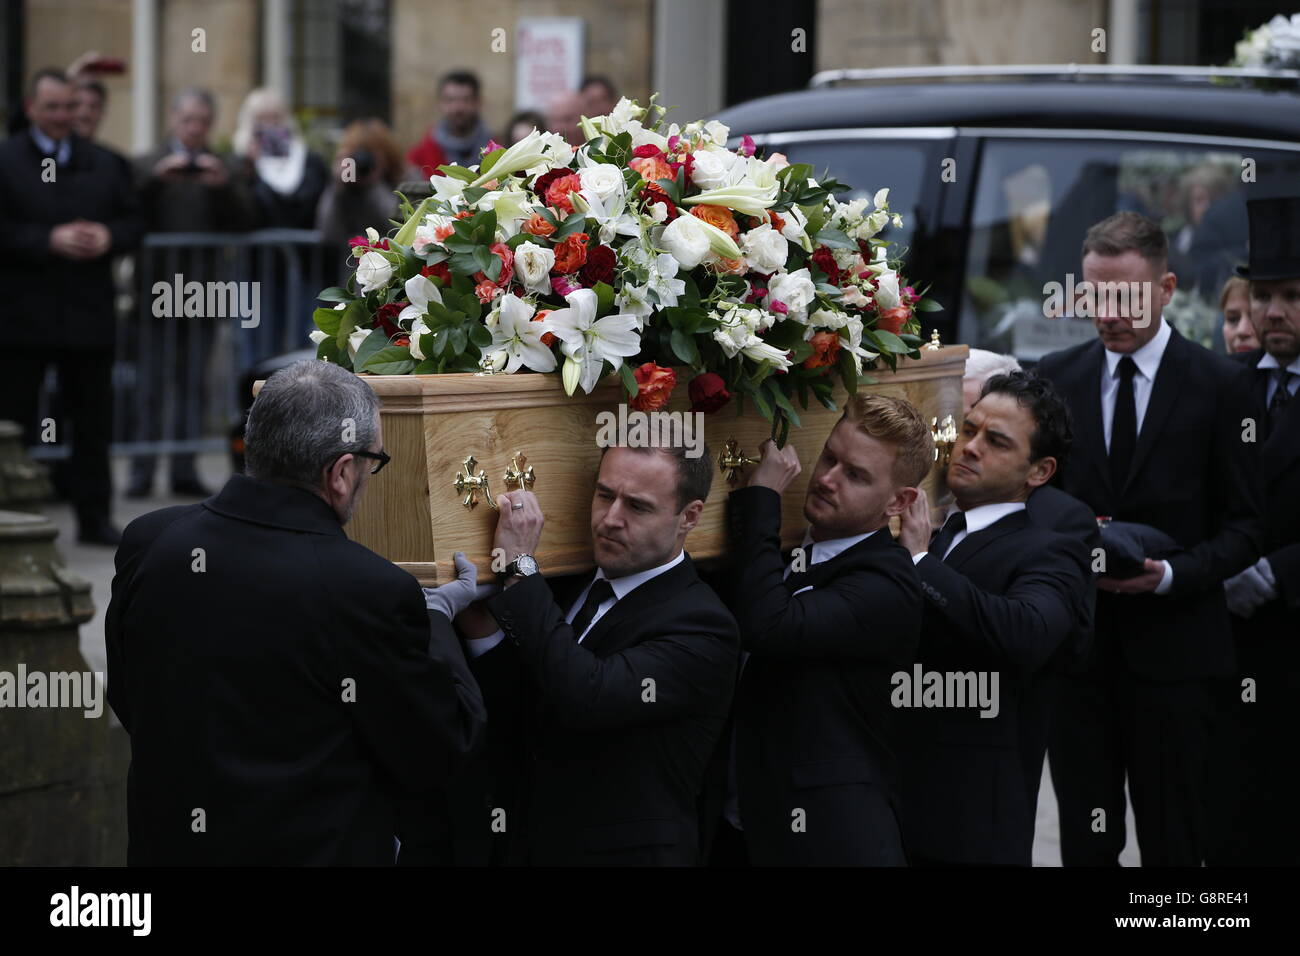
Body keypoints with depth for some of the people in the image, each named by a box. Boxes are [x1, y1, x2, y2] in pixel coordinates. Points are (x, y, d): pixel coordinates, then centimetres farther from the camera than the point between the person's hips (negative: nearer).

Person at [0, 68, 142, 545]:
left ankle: (94, 517, 15)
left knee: (93, 424, 8)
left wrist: (108, 237, -11)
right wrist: (50, 241, -20)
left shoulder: (105, 163, 12)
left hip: (89, 314, 4)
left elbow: (133, 223, 10)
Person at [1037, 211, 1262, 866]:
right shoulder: (1056, 376, 8)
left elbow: (1245, 524, 0)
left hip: (1171, 645, -2)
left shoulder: (1220, 385, -2)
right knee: (1085, 838, 5)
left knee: (1173, 842, 3)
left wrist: (1172, 574, -16)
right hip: (1076, 639, 3)